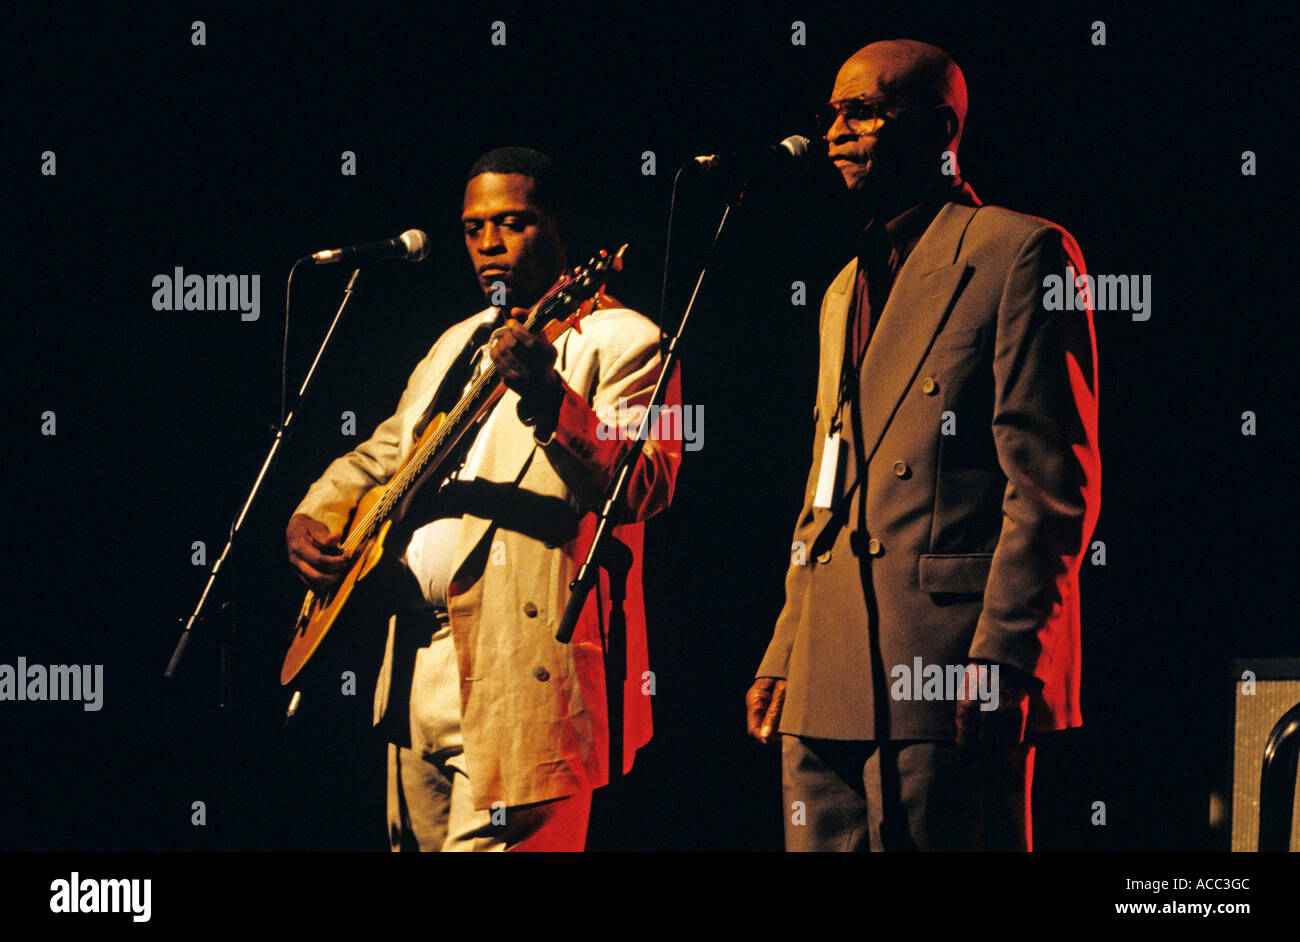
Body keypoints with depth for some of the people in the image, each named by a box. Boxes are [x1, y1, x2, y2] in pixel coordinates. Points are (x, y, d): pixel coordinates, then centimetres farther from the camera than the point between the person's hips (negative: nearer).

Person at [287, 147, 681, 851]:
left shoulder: (614, 339, -3)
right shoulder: (457, 345, 21)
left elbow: (644, 488, -18)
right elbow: (378, 457, 31)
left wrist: (548, 397, -34)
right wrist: (311, 519, 11)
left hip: (515, 676, -8)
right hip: (414, 667, 8)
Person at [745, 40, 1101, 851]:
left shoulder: (1018, 252, -2)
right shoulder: (845, 292, 24)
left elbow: (1054, 481, -9)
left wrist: (1000, 661, -16)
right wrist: (782, 657, 14)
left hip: (949, 676, -8)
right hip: (827, 691, 8)